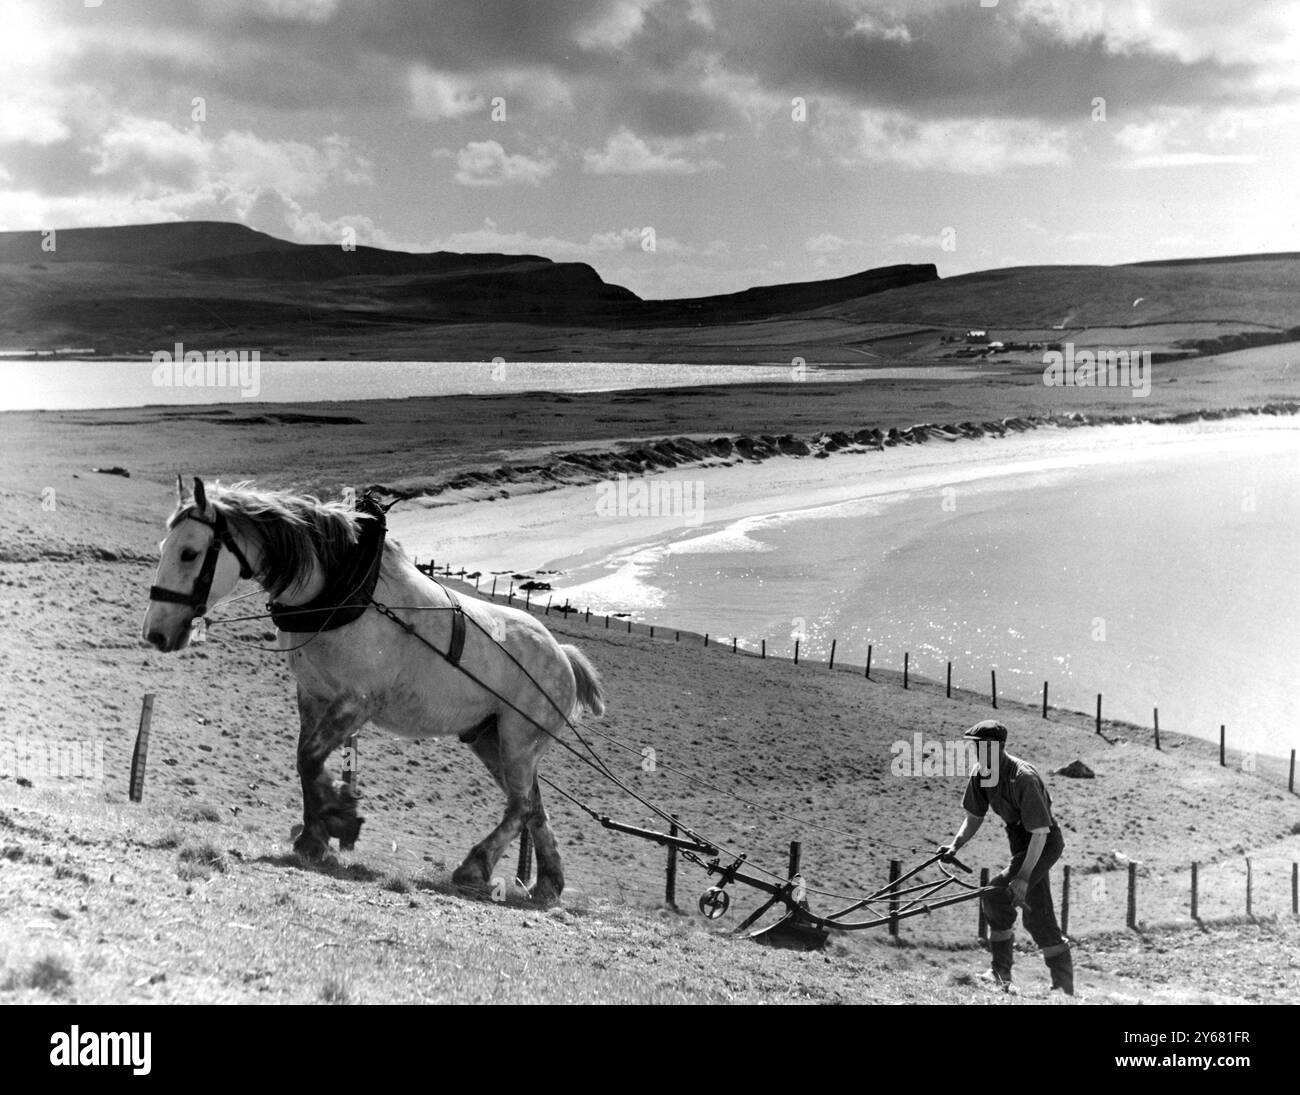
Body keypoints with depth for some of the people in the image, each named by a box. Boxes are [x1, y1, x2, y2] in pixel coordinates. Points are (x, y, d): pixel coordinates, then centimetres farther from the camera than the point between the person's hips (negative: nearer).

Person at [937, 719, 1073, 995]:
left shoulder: (1024, 778, -31)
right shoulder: (980, 775, -8)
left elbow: (1040, 833, -30)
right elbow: (974, 816, 7)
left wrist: (1023, 877, -34)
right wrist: (955, 845, -8)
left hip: (1045, 843, -9)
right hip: (1020, 842, 9)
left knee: (994, 894, -22)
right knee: (1038, 917, 13)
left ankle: (1001, 975, -11)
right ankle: (1064, 986, 22)